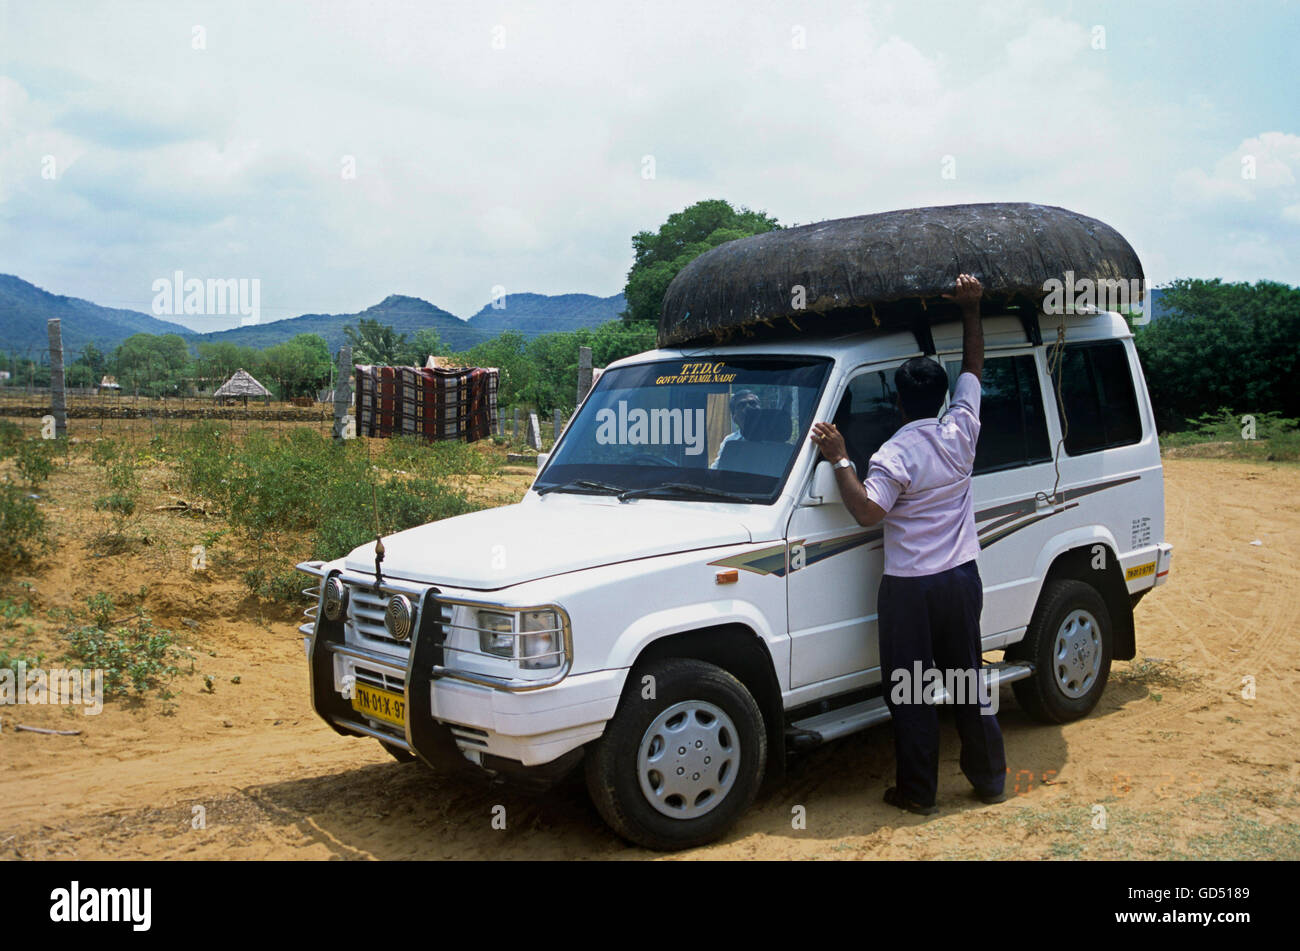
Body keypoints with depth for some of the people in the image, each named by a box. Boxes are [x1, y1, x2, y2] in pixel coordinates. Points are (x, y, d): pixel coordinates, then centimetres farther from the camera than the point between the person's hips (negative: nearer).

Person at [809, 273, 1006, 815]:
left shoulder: (895, 455, -16)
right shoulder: (960, 432, 0)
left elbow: (867, 512, -24)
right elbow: (973, 368, 12)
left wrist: (840, 460, -20)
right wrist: (970, 309, 11)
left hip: (909, 590, -5)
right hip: (962, 580, 6)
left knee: (910, 694, 5)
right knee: (968, 680, 17)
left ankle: (918, 792, 12)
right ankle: (990, 779, 26)